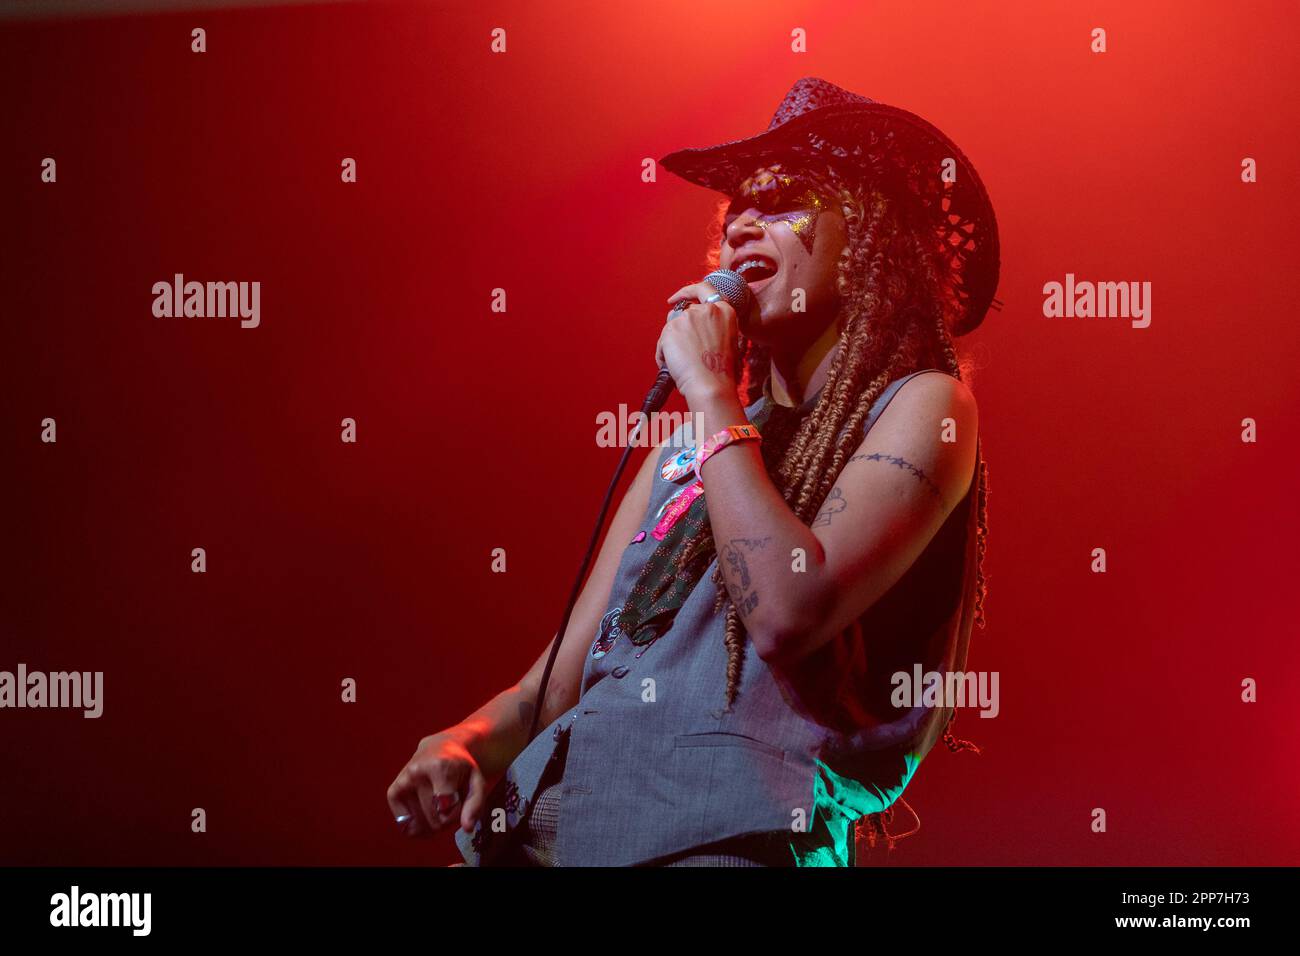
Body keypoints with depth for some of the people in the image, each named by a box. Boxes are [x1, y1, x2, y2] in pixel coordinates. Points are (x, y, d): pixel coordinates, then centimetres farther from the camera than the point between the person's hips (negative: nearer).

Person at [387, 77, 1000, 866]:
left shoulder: (921, 405, 1)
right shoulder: (685, 446, 17)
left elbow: (788, 614, -16)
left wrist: (712, 395, -7)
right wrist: (466, 743, -4)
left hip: (720, 828, -4)